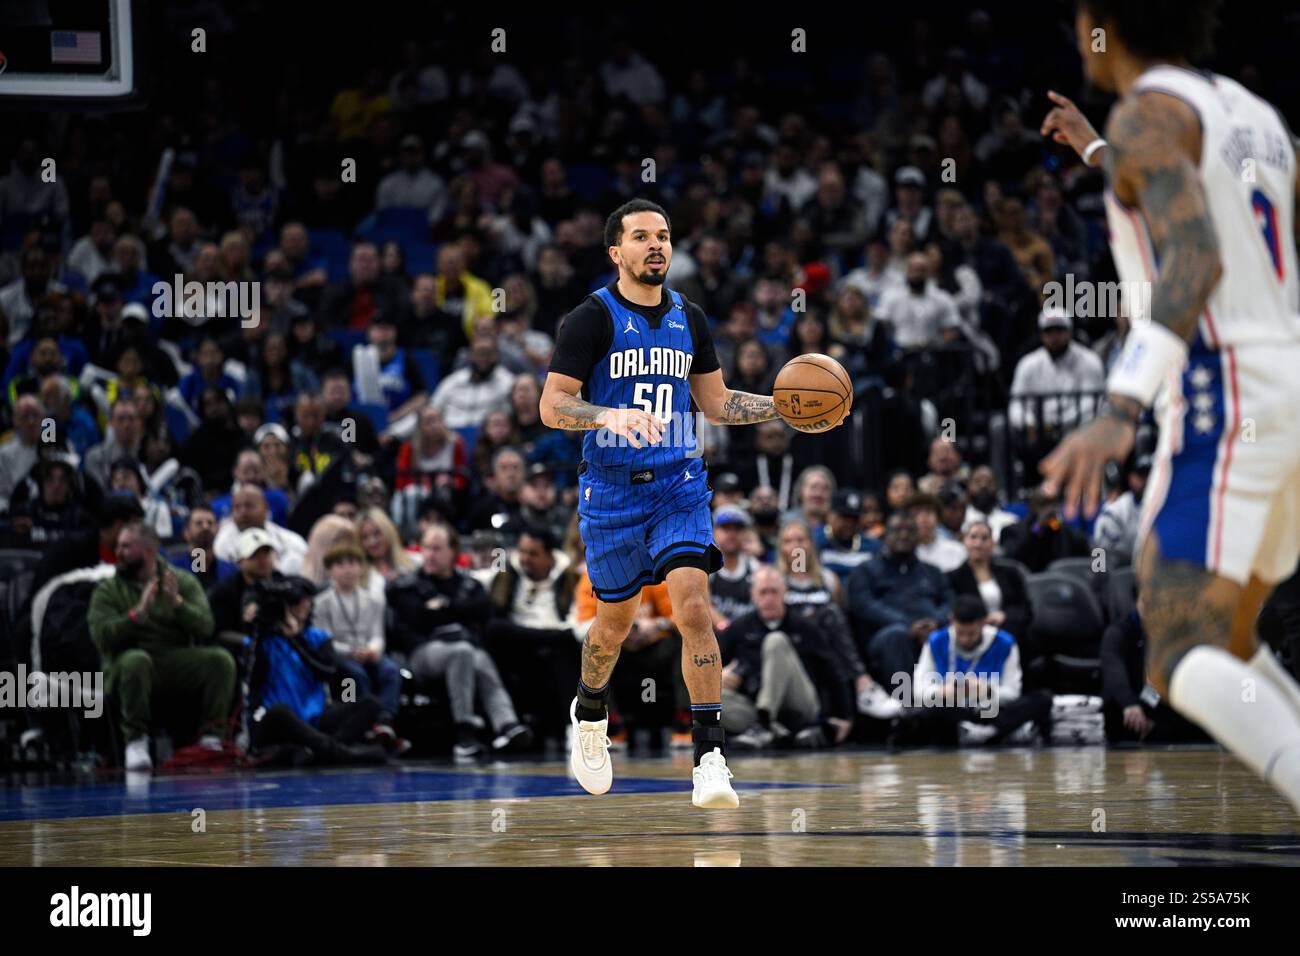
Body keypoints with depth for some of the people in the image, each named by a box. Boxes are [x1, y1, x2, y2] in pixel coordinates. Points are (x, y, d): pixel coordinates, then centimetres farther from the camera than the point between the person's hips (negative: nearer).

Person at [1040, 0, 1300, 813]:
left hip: (1224, 405, -9)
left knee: (1186, 664, -16)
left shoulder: (1148, 114, -8)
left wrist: (1120, 412, -32)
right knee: (1223, 642, 21)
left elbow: (1196, 263, -23)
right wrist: (1103, 157, 44)